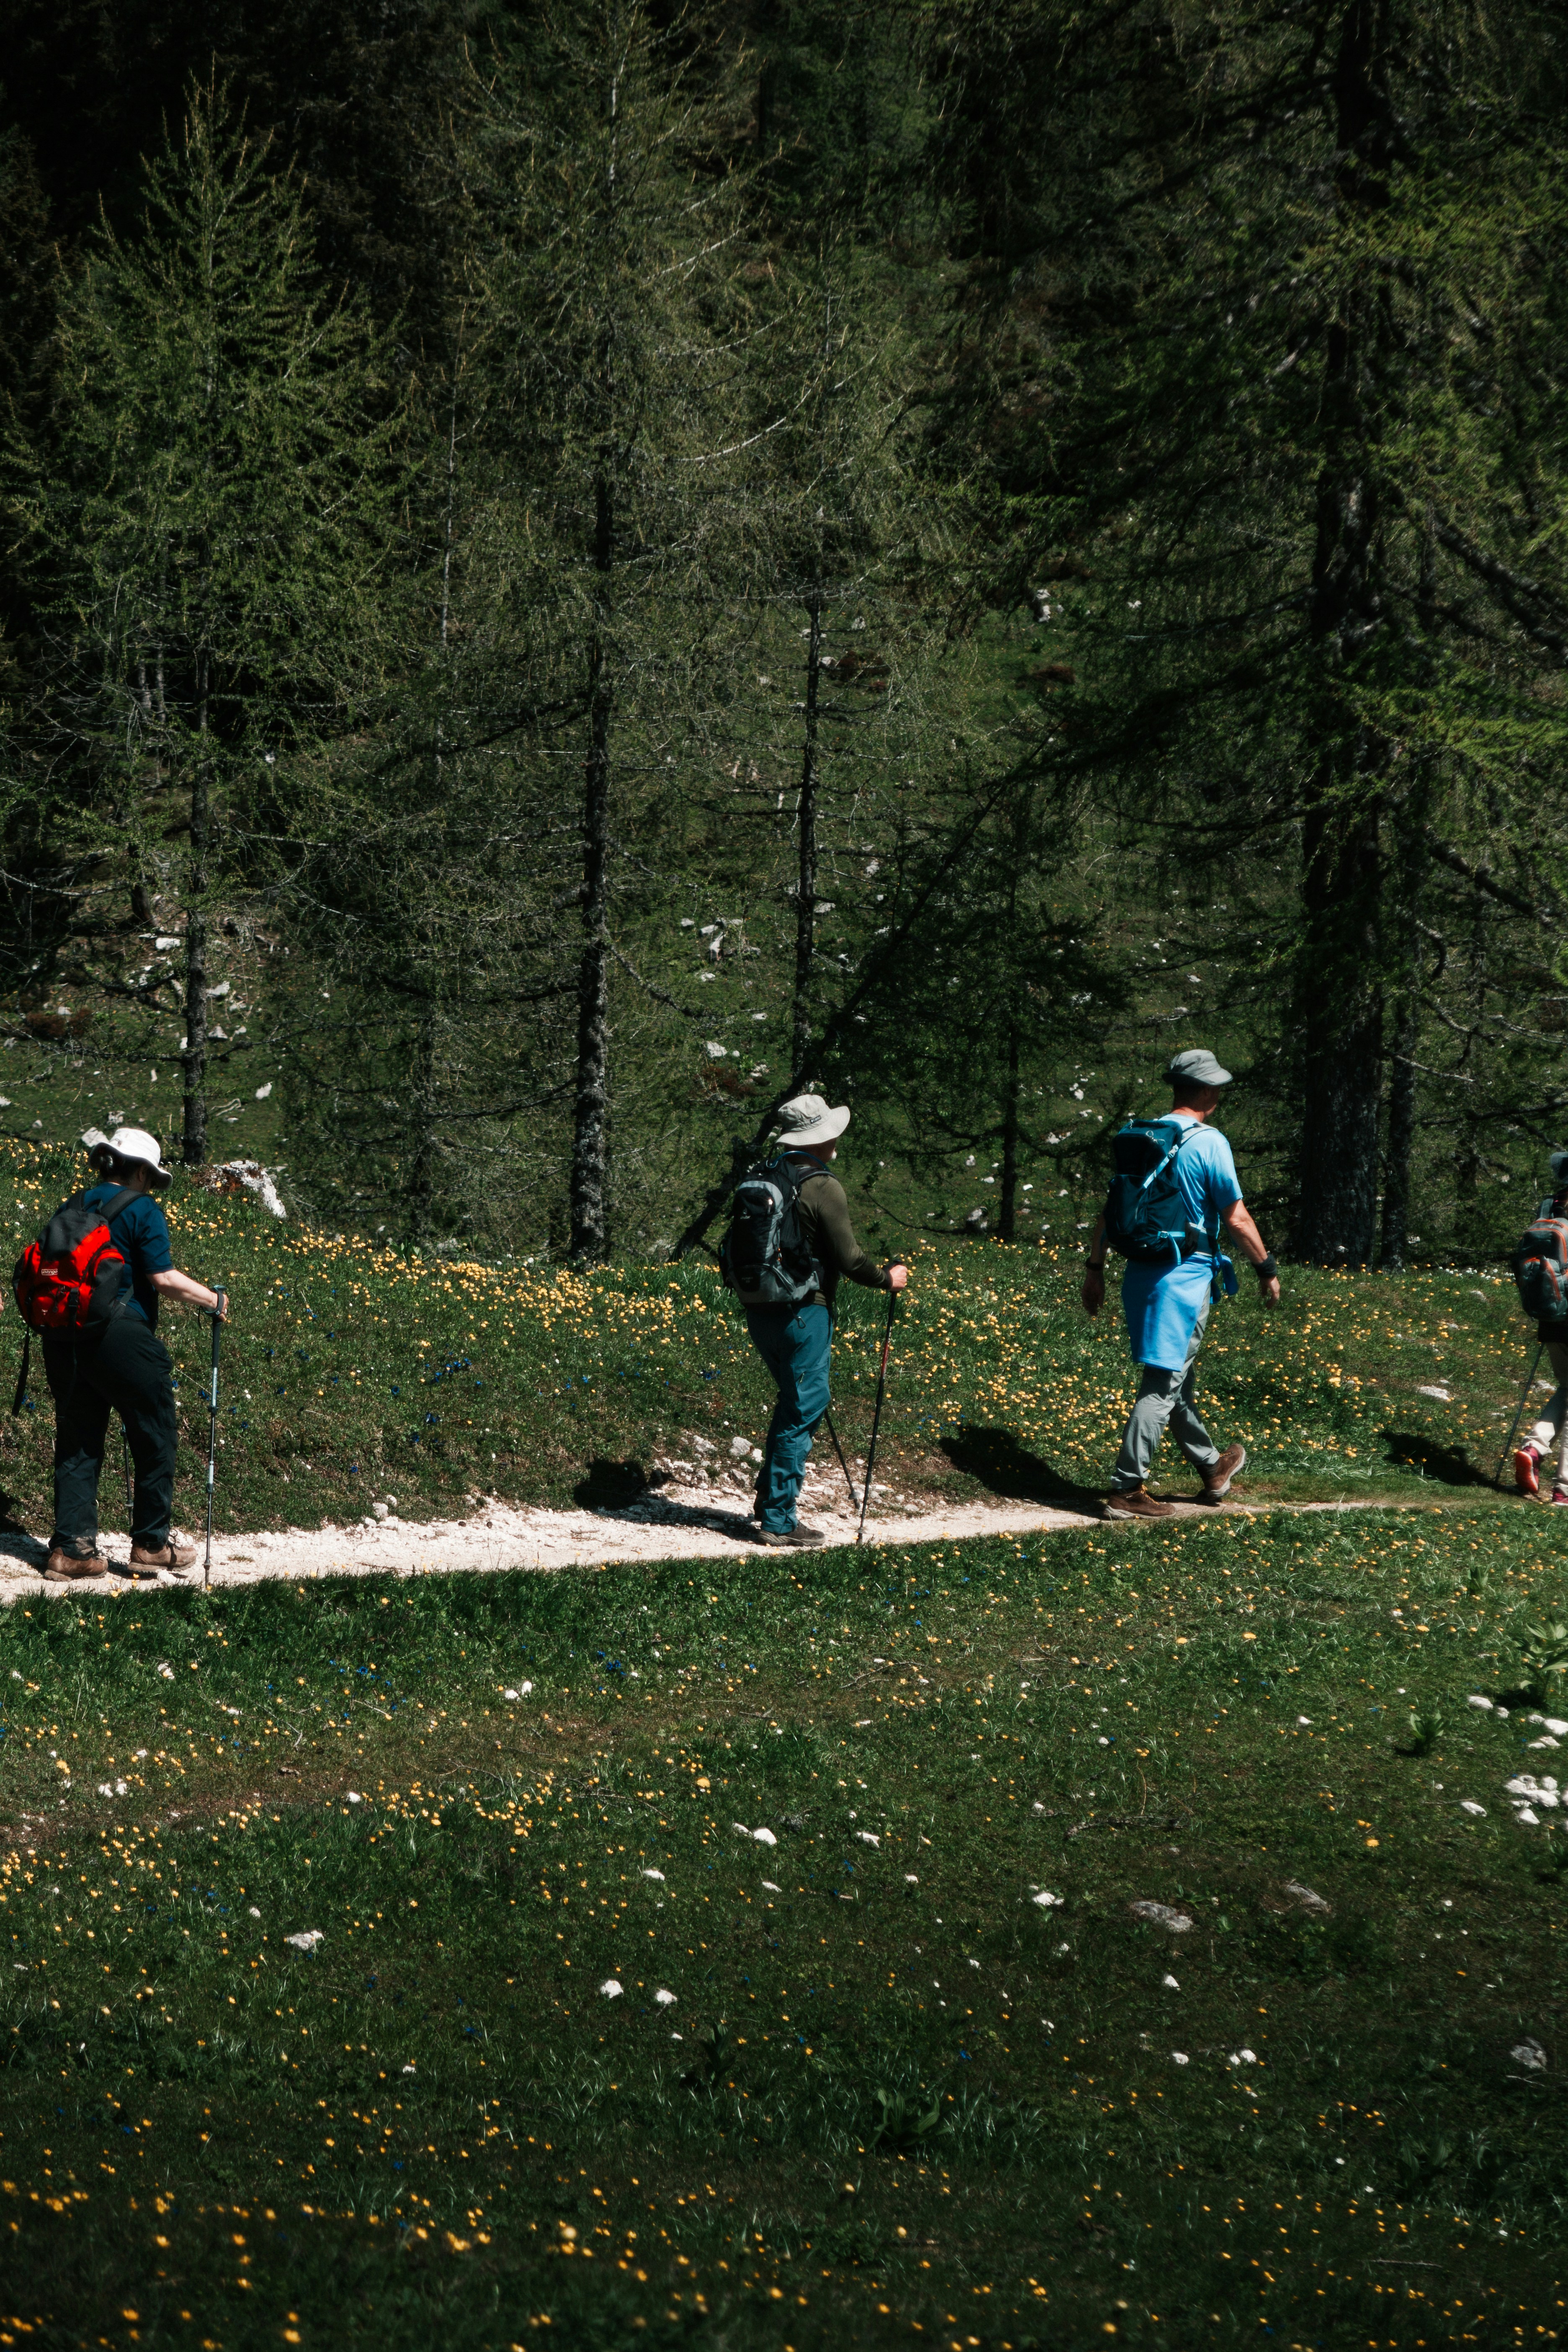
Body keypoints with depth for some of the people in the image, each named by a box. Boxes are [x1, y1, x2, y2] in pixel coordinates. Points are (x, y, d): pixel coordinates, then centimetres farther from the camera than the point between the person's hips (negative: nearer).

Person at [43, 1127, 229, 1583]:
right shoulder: (142, 1211, -6)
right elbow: (163, 1278, -12)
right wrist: (213, 1300, 0)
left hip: (63, 1338, 6)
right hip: (120, 1336, -6)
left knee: (77, 1442, 11)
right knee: (154, 1438, 9)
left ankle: (70, 1547, 8)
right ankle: (151, 1543, 15)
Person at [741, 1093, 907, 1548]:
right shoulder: (822, 1187, -16)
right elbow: (848, 1258, -15)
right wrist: (887, 1279, 3)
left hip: (760, 1312, 8)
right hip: (802, 1315, -8)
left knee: (794, 1402, 24)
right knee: (803, 1411, 0)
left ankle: (769, 1496, 27)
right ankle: (779, 1521, 2)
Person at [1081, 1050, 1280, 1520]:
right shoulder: (1208, 1143, -12)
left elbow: (1110, 1209, 11)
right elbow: (1237, 1220, -10)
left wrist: (1095, 1269, 18)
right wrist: (1268, 1269, 1)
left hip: (1140, 1274, 7)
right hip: (1186, 1278, -7)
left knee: (1177, 1377, 19)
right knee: (1164, 1384, -4)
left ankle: (1211, 1468, 36)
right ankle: (1127, 1489, -7)